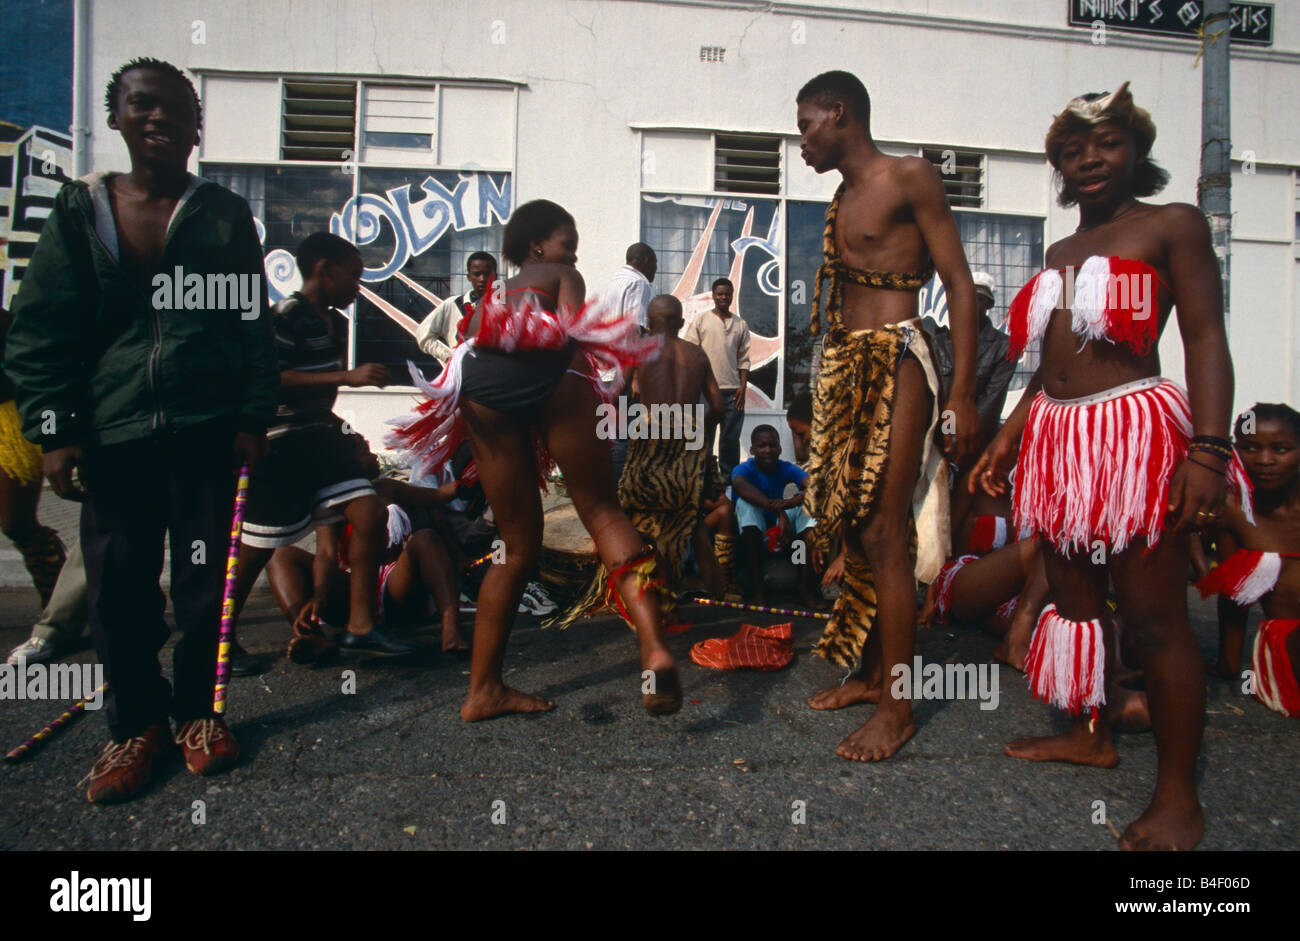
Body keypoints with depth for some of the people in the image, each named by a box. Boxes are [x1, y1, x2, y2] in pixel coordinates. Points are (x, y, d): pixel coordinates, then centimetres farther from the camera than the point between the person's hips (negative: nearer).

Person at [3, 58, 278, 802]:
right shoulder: (81, 212, 8)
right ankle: (137, 722, 22)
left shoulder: (224, 215, 7)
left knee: (205, 575, 4)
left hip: (206, 429, -1)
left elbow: (253, 321, 5)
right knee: (119, 585, 5)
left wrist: (254, 418, -3)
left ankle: (199, 709, 23)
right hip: (112, 432, 1)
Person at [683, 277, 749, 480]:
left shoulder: (741, 324, 11)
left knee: (731, 437, 5)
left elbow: (744, 359, 12)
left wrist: (743, 387, 2)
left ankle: (730, 476, 14)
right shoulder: (701, 321, 4)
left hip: (732, 389, 2)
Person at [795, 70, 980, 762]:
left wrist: (962, 394, -15)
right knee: (851, 525, 8)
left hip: (895, 362, -8)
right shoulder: (841, 200, 20)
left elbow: (960, 286, -8)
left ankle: (898, 707, -2)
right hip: (844, 367, 8)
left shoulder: (910, 179, -3)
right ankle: (869, 671, 21)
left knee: (882, 530, -11)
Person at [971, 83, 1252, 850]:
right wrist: (1008, 435, 18)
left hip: (1134, 433, -7)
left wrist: (1209, 451, -18)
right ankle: (1092, 736, 31)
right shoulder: (1062, 253, 19)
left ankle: (1179, 796, 7)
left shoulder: (1173, 225, 1)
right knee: (1074, 601, 14)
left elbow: (1207, 340, -8)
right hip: (1057, 437, 7)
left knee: (1153, 619, -4)